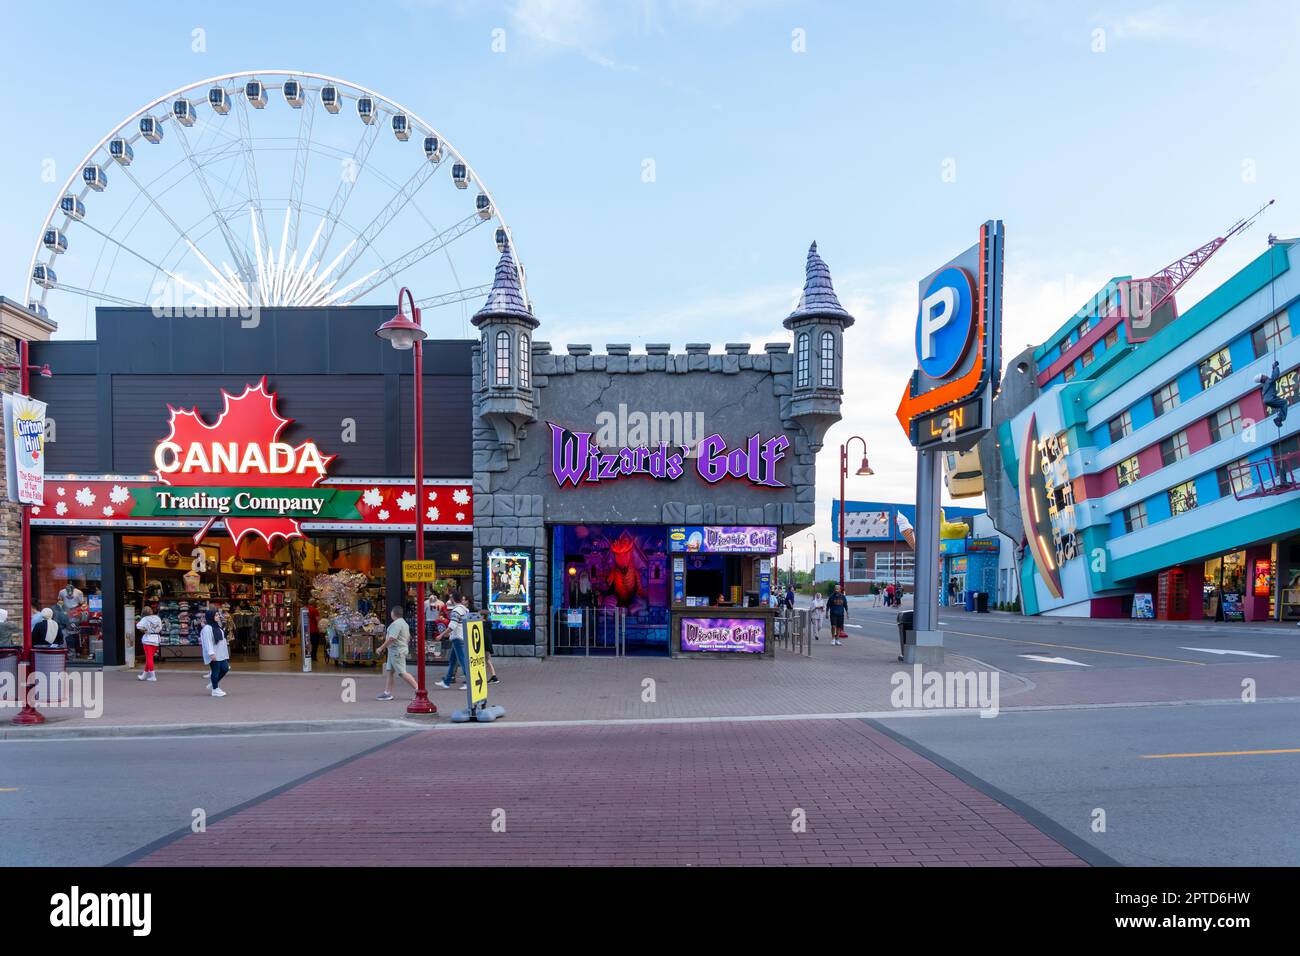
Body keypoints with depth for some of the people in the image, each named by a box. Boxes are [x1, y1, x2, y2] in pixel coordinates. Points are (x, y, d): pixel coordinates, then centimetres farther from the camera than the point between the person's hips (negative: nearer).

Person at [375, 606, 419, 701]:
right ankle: (387, 693, 10)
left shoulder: (396, 623, -18)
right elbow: (408, 637, 22)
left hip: (397, 651, -11)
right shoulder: (403, 623, 16)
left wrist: (381, 648, -19)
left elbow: (391, 638, -24)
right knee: (389, 671, 9)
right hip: (394, 652, 11)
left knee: (402, 673, -8)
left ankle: (418, 689, -6)